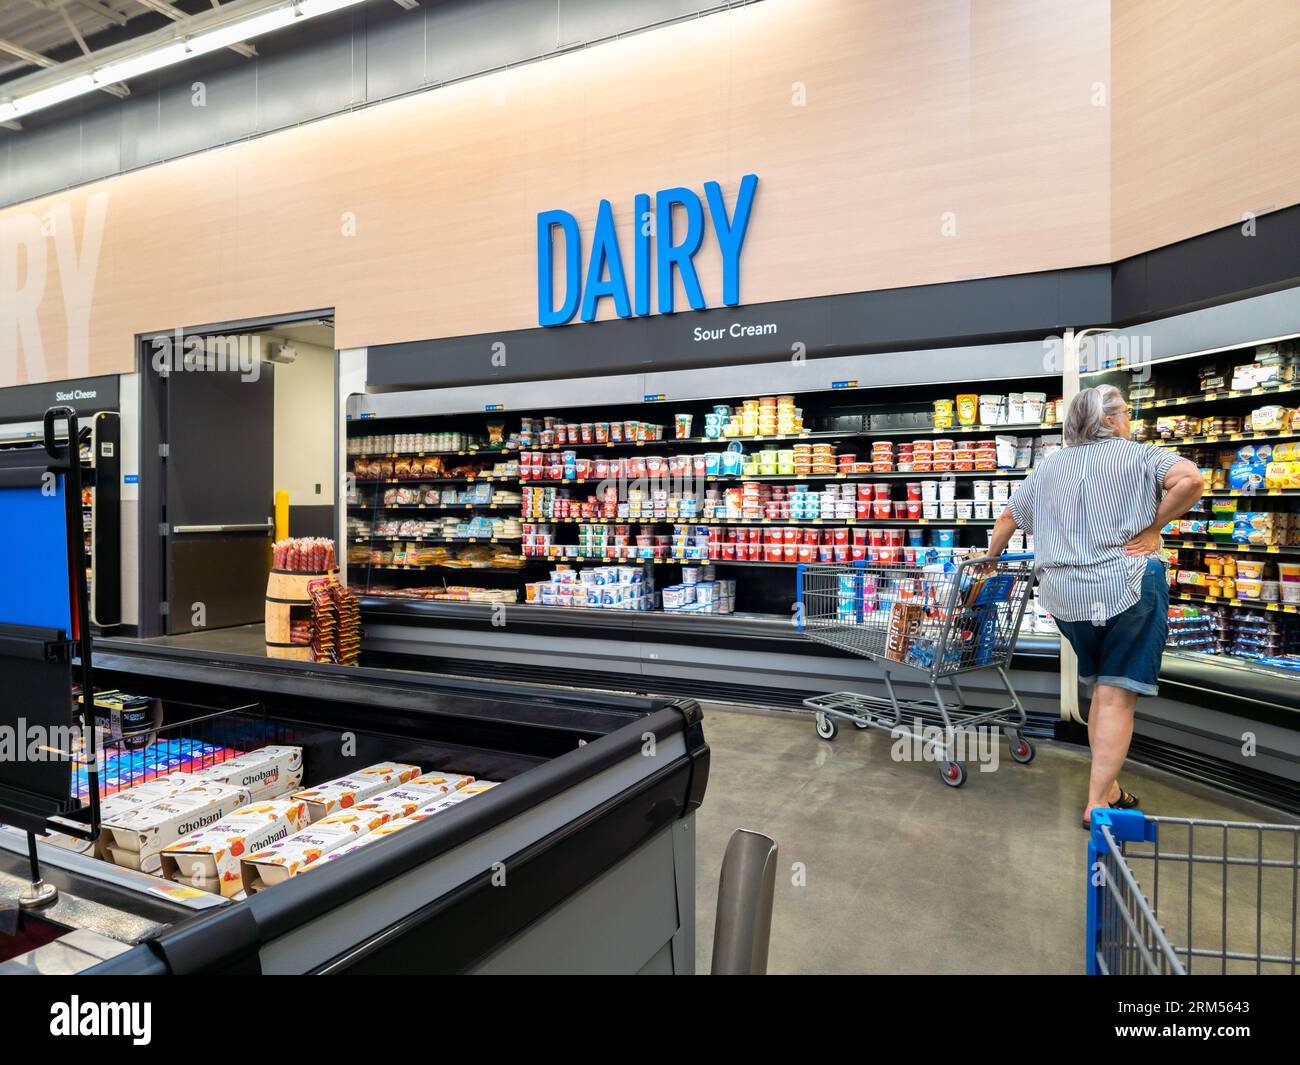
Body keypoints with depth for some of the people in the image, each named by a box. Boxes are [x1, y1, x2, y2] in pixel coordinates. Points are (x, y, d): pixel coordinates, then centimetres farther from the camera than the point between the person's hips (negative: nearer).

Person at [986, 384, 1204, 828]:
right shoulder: (1138, 456, -1)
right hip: (1128, 588, -5)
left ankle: (1108, 787, 25)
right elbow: (1191, 479, -19)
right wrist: (1154, 526, -8)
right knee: (1118, 697, 0)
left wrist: (990, 558, 34)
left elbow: (1008, 517, 20)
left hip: (1064, 596, 5)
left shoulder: (1047, 467, 13)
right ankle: (1098, 802, 1)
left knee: (1102, 689, 20)